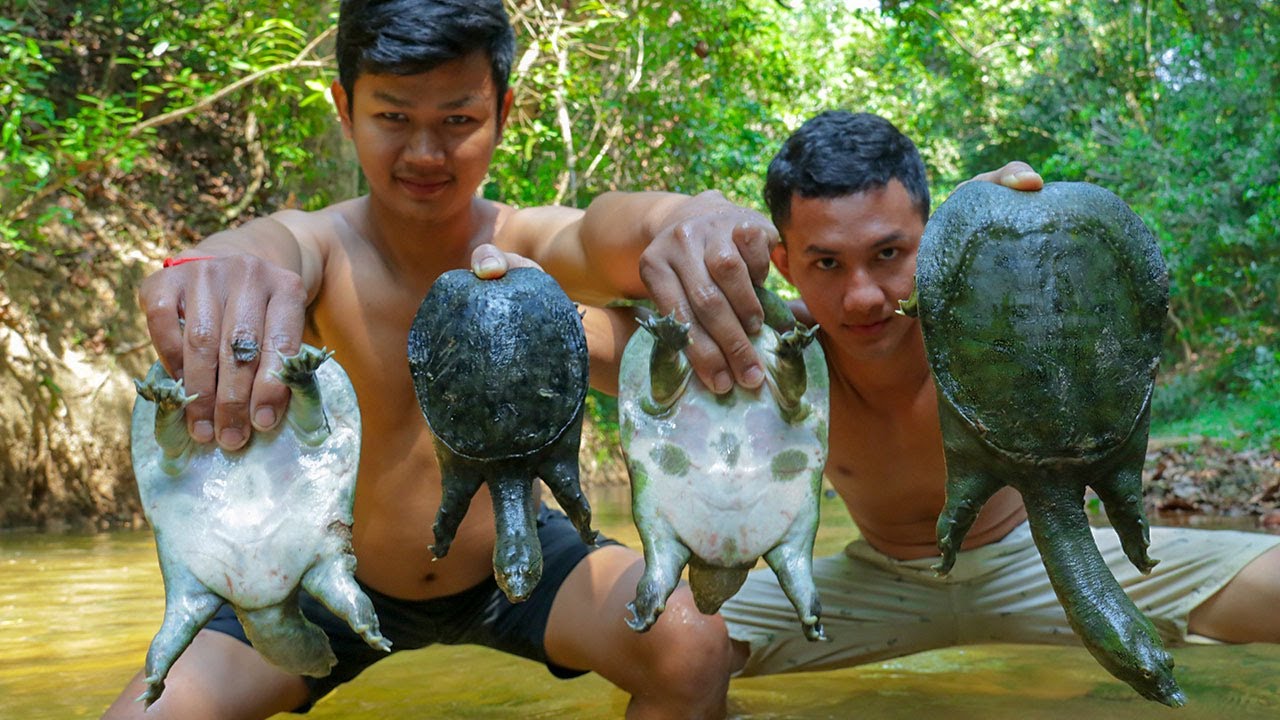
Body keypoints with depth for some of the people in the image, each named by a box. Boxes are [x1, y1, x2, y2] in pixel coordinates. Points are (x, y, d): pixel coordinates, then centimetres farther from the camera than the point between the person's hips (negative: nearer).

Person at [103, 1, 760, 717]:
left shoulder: (534, 244, -16)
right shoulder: (313, 248, -18)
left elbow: (610, 230, -40)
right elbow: (258, 249, -42)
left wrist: (694, 222, -65)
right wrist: (211, 267, -68)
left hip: (513, 561, 0)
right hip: (341, 577, 0)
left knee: (694, 647, -23)